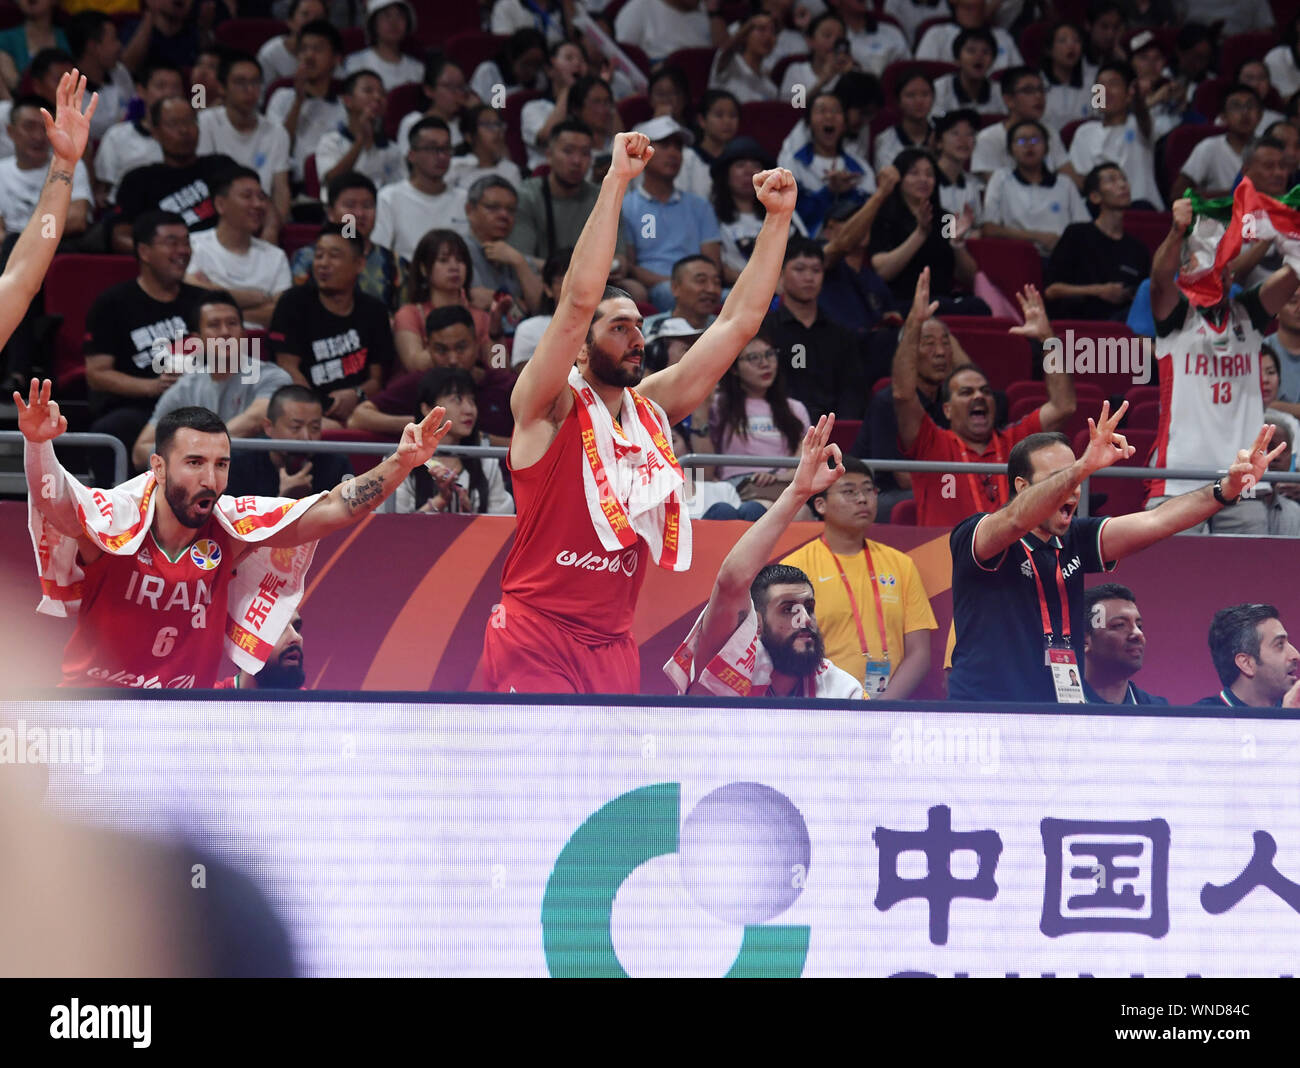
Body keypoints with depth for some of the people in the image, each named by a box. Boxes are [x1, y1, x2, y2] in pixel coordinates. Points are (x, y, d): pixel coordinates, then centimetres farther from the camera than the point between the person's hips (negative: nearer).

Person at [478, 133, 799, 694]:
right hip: (536, 640, -6)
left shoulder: (652, 408, 13)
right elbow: (579, 297, -18)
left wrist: (778, 218, 7)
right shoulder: (548, 407, -4)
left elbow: (737, 322, 13)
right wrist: (616, 181, -21)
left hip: (613, 644, 6)